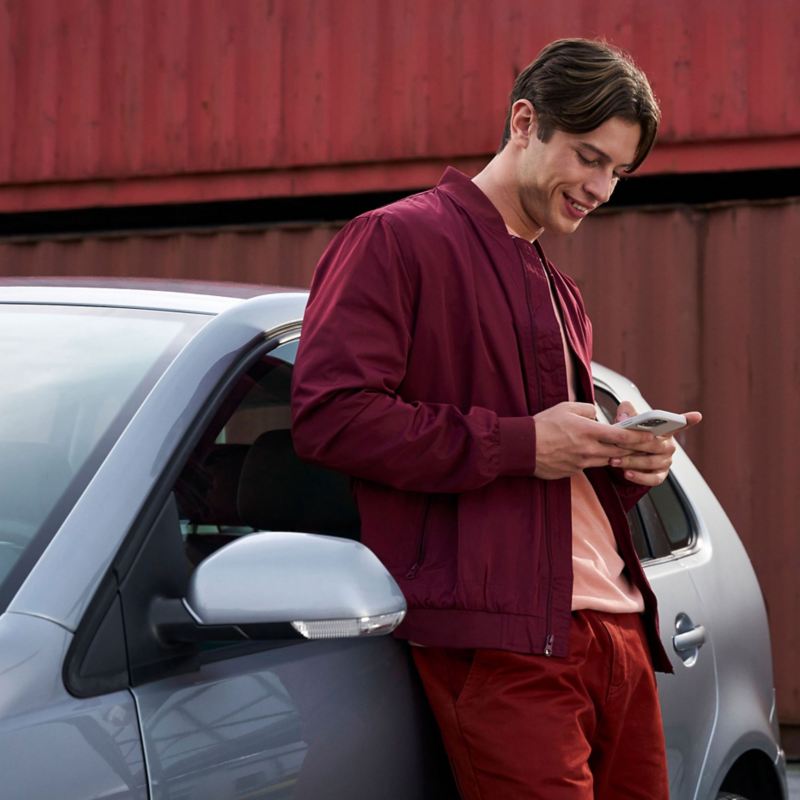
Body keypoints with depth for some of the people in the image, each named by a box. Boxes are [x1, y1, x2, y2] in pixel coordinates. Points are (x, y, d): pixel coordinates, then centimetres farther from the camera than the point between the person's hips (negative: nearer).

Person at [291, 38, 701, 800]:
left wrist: (628, 462, 9)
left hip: (618, 631, 8)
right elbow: (329, 414, -13)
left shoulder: (559, 296, 28)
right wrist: (519, 443, -13)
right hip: (503, 638, -8)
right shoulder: (395, 240, 0)